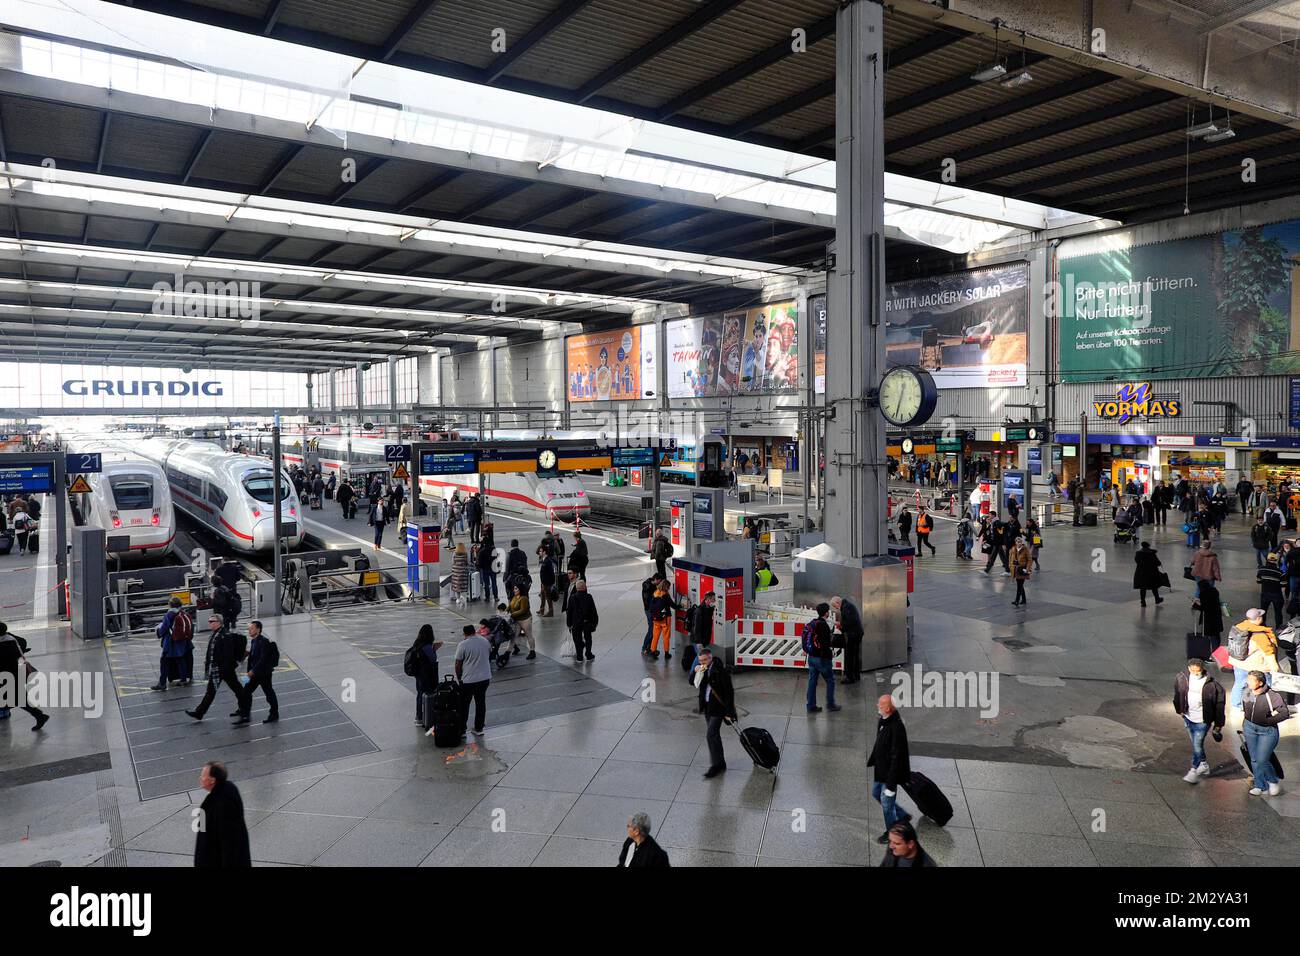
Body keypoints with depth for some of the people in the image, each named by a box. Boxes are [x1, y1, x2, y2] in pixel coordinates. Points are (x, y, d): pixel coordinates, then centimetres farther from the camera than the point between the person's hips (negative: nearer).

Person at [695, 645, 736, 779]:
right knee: (714, 735, 16)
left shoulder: (720, 671, -20)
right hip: (707, 707, 8)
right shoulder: (702, 669, 1)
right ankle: (721, 763, 29)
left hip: (717, 707, -8)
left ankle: (716, 765, 0)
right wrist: (697, 672, -14)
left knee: (710, 735, -11)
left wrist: (728, 712, -17)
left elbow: (728, 692, -17)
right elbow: (696, 684, 5)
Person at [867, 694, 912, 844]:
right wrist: (872, 760, 21)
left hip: (890, 771, -9)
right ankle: (902, 816, 43)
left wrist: (891, 782, -24)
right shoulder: (882, 721, -4)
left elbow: (896, 757, -28)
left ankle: (891, 833, 33)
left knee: (887, 802, 9)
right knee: (876, 794, 25)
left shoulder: (896, 728, -32)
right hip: (880, 769, 9)